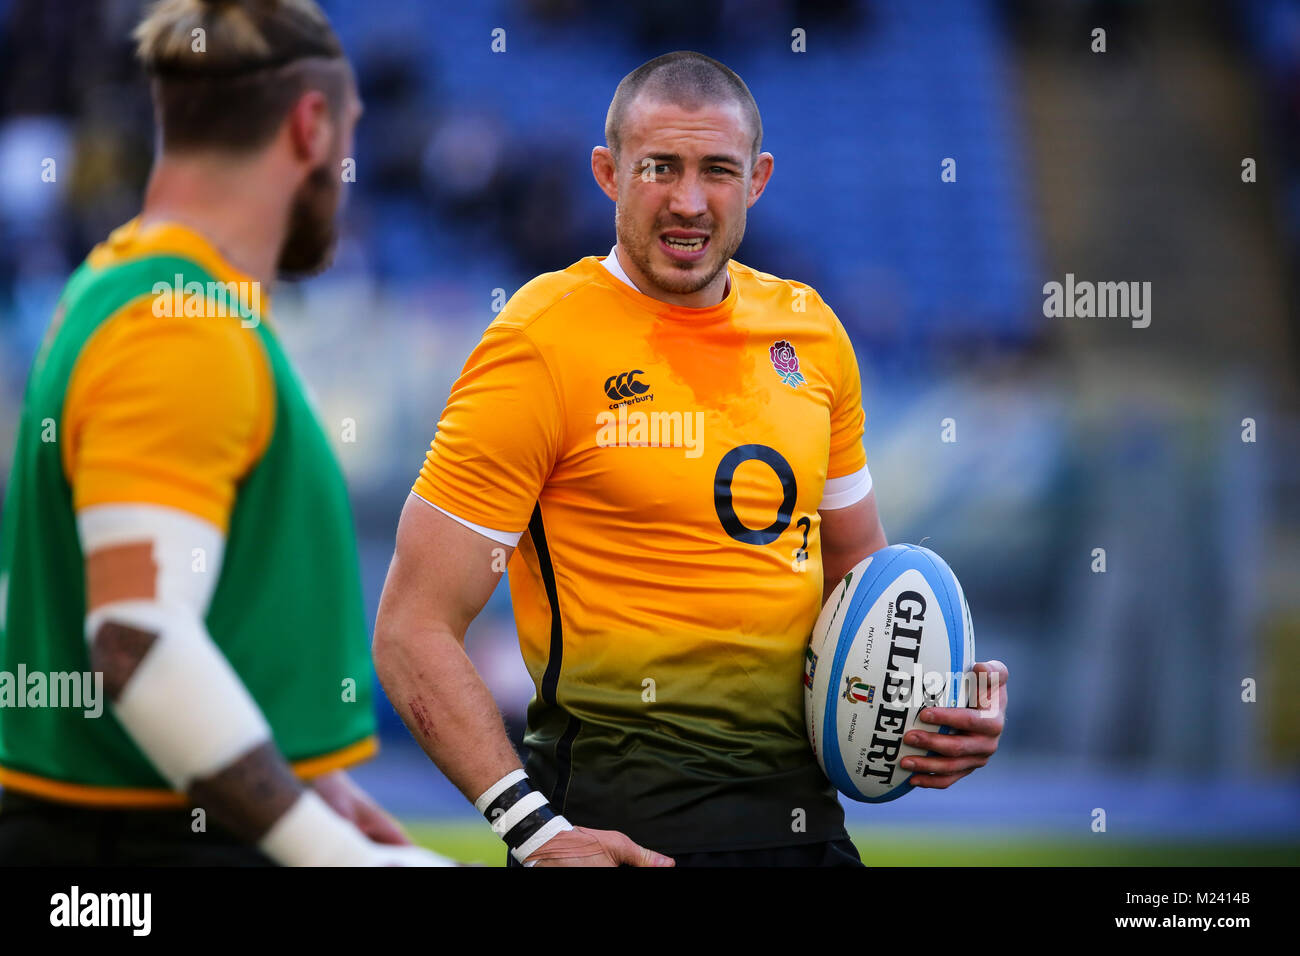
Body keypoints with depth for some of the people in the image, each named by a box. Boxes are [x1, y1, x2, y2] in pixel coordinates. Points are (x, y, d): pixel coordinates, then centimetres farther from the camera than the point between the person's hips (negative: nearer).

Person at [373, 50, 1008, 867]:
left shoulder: (809, 330, 7)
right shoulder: (542, 344, -11)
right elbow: (414, 630, -13)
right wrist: (537, 829, -22)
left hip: (805, 813, 6)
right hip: (626, 828, -6)